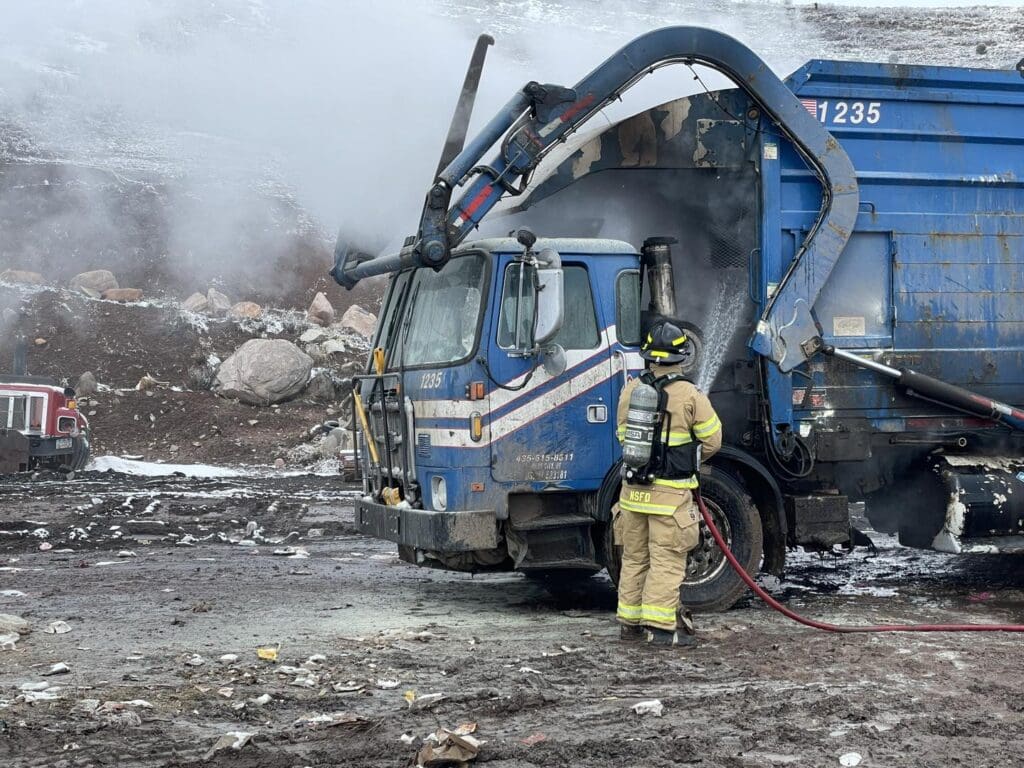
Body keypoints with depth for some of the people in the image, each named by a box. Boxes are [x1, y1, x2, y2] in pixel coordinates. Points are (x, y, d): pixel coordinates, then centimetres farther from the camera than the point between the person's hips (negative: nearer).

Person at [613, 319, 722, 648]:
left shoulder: (630, 391, 3)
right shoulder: (690, 396, -11)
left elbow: (623, 435, 11)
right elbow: (712, 440, -3)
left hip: (633, 489, 5)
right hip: (671, 492, -5)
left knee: (634, 558, 15)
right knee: (666, 561, -1)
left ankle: (630, 623, 20)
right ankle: (659, 628, -3)